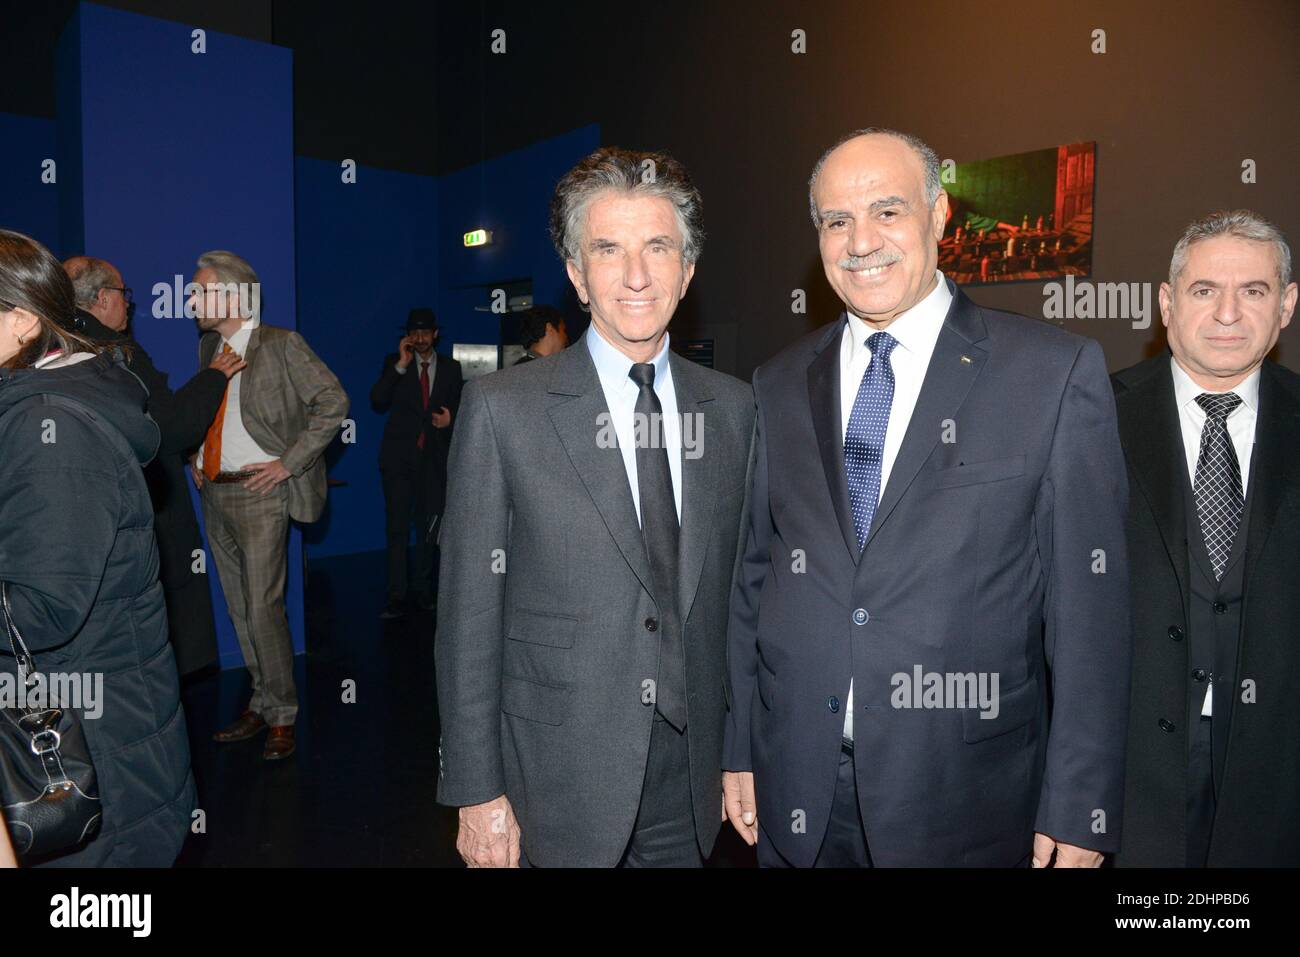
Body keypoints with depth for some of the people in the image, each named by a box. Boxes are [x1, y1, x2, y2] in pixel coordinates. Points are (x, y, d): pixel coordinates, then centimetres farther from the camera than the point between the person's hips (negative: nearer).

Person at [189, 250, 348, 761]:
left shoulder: (281, 345, -9)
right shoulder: (208, 345, 13)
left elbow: (333, 400, -15)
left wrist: (290, 462, -16)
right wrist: (195, 457, 12)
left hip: (258, 493, -7)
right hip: (214, 494, 7)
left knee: (262, 607, -7)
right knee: (239, 607, 13)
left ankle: (282, 715, 8)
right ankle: (261, 703, 26)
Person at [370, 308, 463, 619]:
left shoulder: (451, 368, 8)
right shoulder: (394, 363, 4)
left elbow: (461, 406, 14)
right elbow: (377, 402, -9)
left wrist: (451, 419, -8)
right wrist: (400, 366, -15)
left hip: (435, 457, 2)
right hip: (399, 456, -1)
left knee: (429, 527, 10)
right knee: (398, 528, -4)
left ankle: (424, 591, 23)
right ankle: (397, 598, -1)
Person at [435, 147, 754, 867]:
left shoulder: (733, 409, 1)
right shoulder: (501, 409, -9)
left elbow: (738, 591, 6)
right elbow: (468, 618, -8)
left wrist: (739, 753, 7)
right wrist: (476, 792, -7)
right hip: (556, 786, -3)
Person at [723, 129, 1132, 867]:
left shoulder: (1056, 372, -6)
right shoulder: (780, 387, 4)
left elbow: (1089, 600, -7)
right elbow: (754, 577, 7)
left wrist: (1081, 808, -8)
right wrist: (740, 749, 7)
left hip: (967, 805, -2)